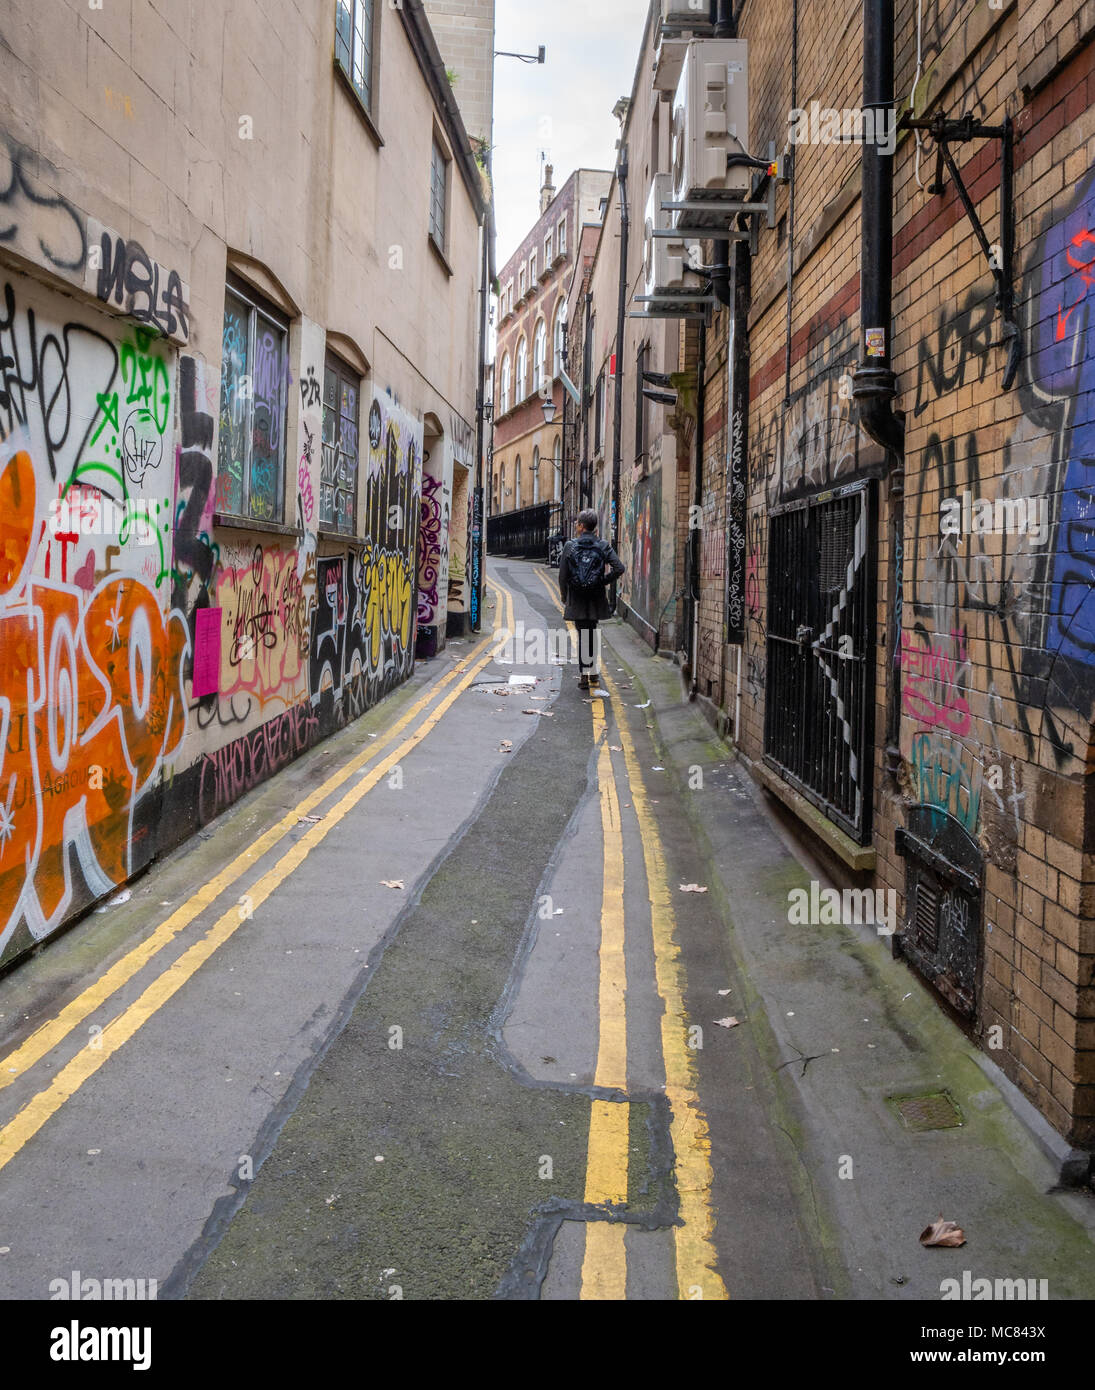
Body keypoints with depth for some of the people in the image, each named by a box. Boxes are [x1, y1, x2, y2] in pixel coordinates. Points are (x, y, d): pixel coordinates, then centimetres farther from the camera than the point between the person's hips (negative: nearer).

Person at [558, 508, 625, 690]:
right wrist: (604, 581, 2)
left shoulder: (570, 546, -6)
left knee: (583, 635, 3)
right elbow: (619, 568, -11)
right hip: (596, 598, 2)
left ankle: (584, 675, -2)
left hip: (576, 598, -2)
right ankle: (593, 671, 27)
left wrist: (564, 596, 8)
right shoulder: (603, 546, -2)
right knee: (592, 632, 18)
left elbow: (563, 575, -5)